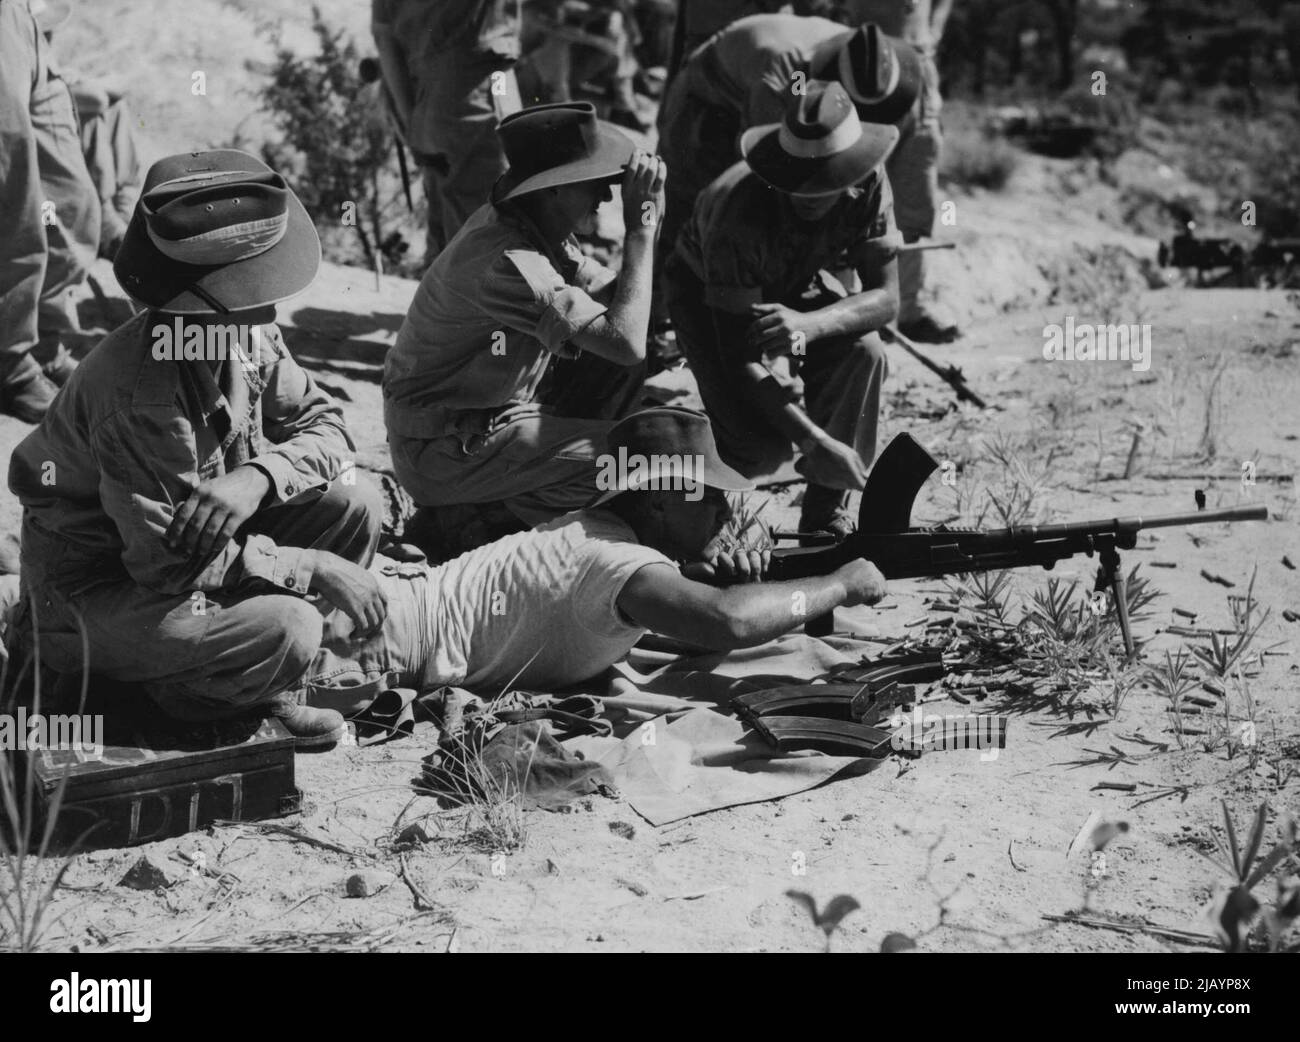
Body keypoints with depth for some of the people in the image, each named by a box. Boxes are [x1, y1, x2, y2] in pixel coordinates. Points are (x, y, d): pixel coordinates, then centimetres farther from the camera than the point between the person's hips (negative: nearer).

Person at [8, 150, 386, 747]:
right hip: (96, 583, -9)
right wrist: (312, 568, -25)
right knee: (286, 629, -31)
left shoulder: (249, 338, -7)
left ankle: (255, 686, 4)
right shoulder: (137, 391, -31)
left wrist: (256, 477, -22)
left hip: (198, 541, 9)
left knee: (353, 506, -7)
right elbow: (171, 560, -29)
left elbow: (325, 426, 1)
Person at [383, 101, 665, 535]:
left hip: (495, 417, 10)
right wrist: (640, 229, -25)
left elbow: (615, 297, 4)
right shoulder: (507, 262, -29)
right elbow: (626, 342, -33)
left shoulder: (542, 233, 1)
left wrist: (650, 219, -10)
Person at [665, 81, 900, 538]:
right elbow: (739, 352, -36)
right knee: (760, 447, -25)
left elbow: (885, 298, -26)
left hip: (797, 285, 4)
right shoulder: (738, 213, -39)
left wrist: (805, 325, -47)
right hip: (705, 290, -4)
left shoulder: (868, 184, -28)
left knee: (863, 352, -29)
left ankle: (826, 514, -14)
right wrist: (814, 440, -43)